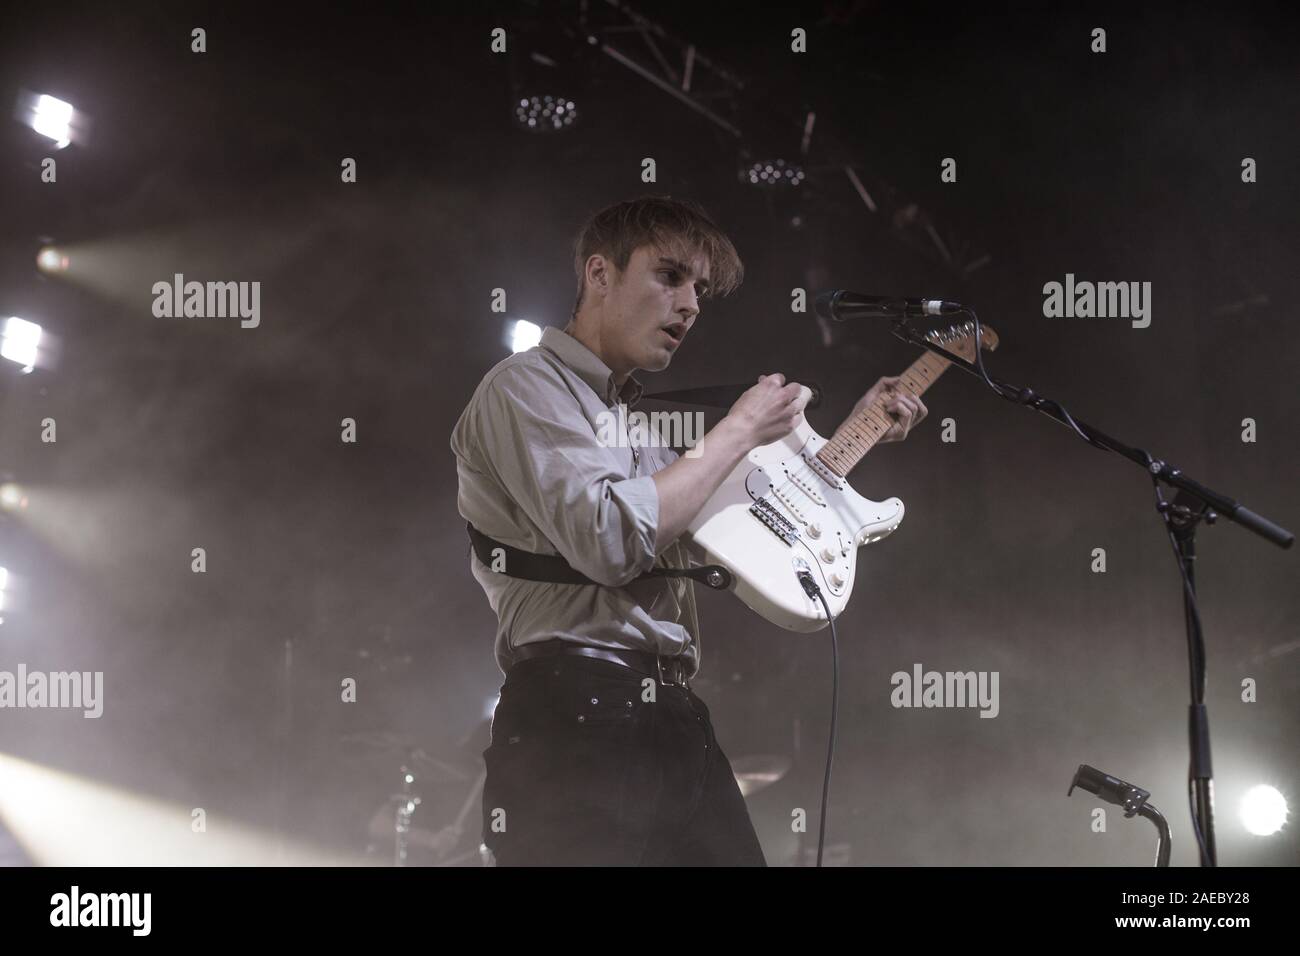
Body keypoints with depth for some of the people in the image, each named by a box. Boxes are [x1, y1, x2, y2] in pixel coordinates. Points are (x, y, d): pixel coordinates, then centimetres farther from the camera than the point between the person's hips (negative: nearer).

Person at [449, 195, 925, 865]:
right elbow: (612, 540, -19)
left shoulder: (636, 415, 24)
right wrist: (741, 430, -8)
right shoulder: (526, 387, -3)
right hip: (576, 721, -9)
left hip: (678, 725, 9)